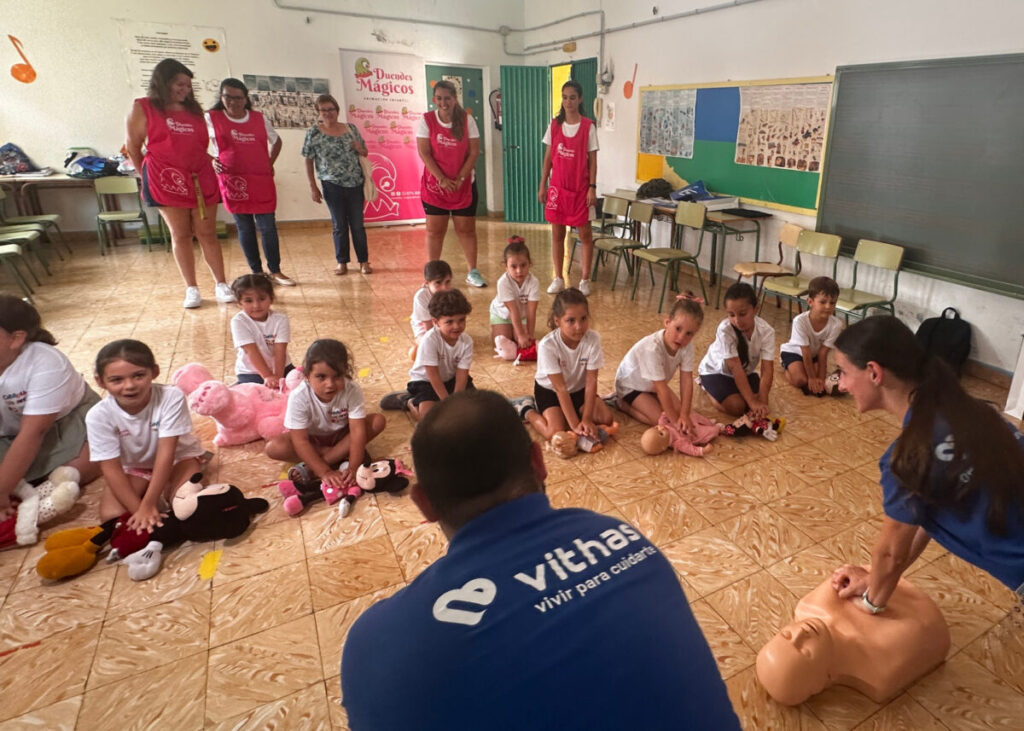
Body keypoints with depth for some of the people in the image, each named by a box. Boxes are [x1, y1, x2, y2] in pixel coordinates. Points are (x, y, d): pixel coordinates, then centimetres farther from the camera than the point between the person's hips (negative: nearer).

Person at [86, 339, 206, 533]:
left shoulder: (171, 397, -30)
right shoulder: (99, 416, -23)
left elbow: (165, 454, -30)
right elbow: (111, 469, -20)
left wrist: (148, 506, -31)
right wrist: (139, 510, -27)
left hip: (178, 457, -2)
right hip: (133, 468, 2)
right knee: (110, 516, -19)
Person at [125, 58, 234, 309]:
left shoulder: (194, 109, 11)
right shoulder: (143, 108, 0)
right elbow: (132, 148, 5)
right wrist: (148, 176, 9)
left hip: (201, 180, 2)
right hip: (167, 182, -2)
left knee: (207, 234, 3)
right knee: (180, 235, 3)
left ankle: (220, 284, 8)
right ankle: (191, 289, 10)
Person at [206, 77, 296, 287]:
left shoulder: (260, 119, 8)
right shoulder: (211, 118, 1)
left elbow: (276, 141, 23)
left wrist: (270, 164, 13)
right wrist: (211, 161, -9)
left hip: (262, 180, 2)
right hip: (233, 181, -2)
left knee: (268, 227, 1)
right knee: (245, 228, 4)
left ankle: (275, 271, 9)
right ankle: (256, 272, 13)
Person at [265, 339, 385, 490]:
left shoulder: (352, 390, -27)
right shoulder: (299, 397, -30)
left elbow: (357, 430, -29)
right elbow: (301, 441, -30)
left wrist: (353, 468, -41)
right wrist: (325, 472, -38)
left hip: (341, 434, 2)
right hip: (312, 439, -1)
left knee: (378, 421, -24)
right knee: (273, 448, -28)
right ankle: (341, 455, -19)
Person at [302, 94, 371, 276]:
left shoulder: (351, 128, 4)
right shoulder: (313, 133, -3)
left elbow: (364, 153, 13)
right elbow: (309, 161, 0)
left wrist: (360, 149, -10)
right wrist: (313, 187, -3)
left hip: (355, 184, 1)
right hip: (332, 186, -1)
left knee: (358, 225, 5)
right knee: (339, 225, 7)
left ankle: (363, 261, 15)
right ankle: (342, 262, 19)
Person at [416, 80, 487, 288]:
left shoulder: (467, 119, -1)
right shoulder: (426, 120, -3)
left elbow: (474, 152, -3)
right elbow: (424, 153, -8)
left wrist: (460, 179, -12)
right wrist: (442, 179, -16)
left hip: (464, 184, 1)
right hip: (435, 185, -1)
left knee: (466, 229, 6)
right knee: (435, 230, 3)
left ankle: (473, 272, 15)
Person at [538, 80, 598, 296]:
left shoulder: (588, 126, -3)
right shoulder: (555, 125, 5)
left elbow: (592, 159, -3)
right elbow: (548, 157, 8)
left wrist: (592, 188, -10)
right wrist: (542, 185, 4)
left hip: (580, 188, -3)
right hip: (557, 186, 3)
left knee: (585, 234, 2)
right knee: (557, 232, 6)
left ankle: (584, 280, 11)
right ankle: (558, 279, 15)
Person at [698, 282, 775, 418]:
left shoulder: (766, 331, -24)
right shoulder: (725, 330, -33)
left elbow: (767, 370, -27)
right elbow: (736, 368, -34)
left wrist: (762, 402, -40)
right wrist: (753, 402, -38)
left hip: (746, 371, 4)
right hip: (716, 371, -3)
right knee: (736, 406, -22)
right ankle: (706, 385, 6)